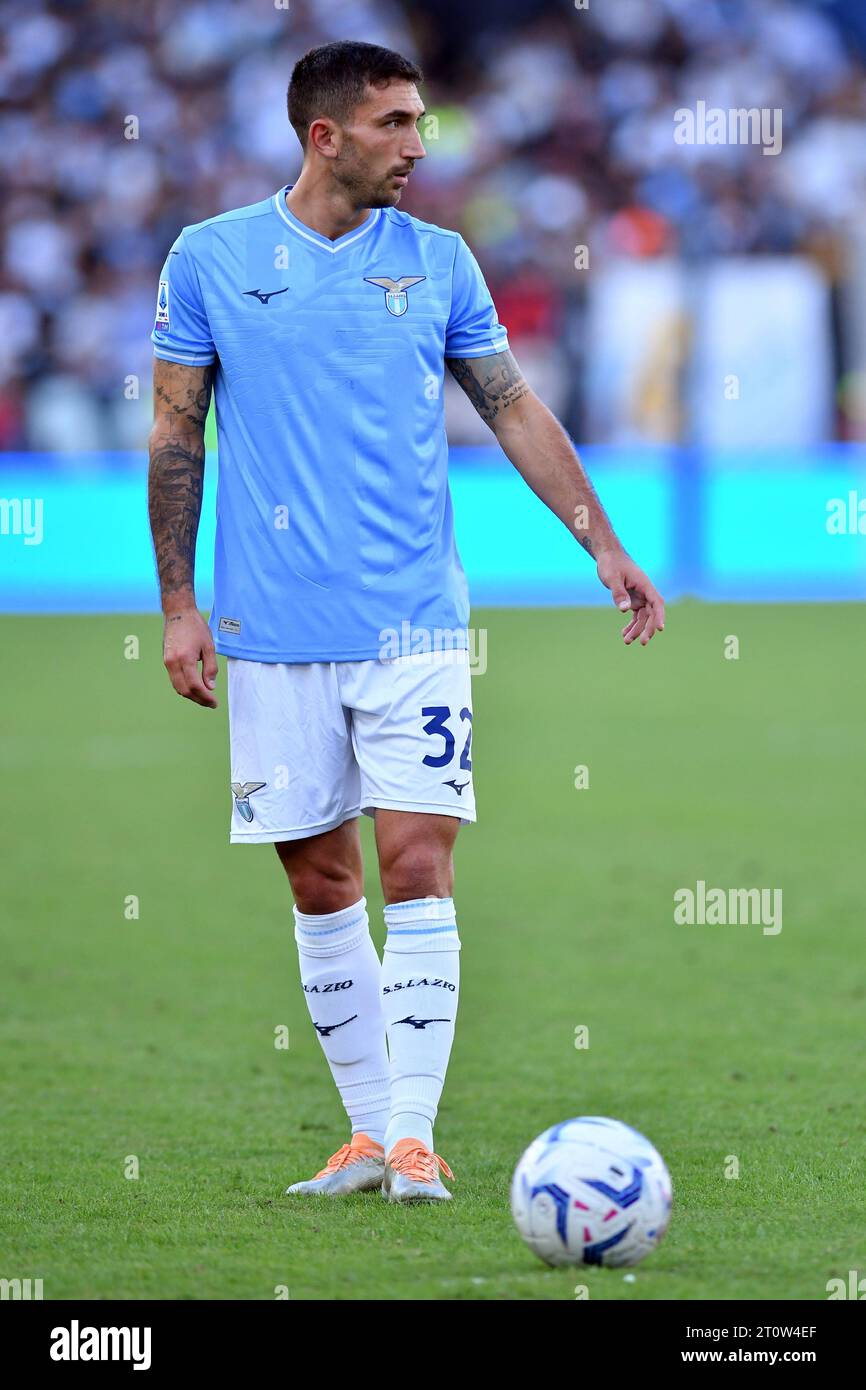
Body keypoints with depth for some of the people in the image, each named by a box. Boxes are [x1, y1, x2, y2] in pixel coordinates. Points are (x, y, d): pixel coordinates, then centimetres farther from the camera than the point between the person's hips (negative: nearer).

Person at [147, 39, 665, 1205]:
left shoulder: (439, 263, 4)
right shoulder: (210, 261, 1)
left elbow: (517, 412, 10)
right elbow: (176, 436, 6)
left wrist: (604, 543, 3)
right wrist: (179, 604, 2)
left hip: (414, 626, 0)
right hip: (273, 631, 0)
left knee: (418, 866, -9)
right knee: (320, 881, 5)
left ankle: (415, 1133, -5)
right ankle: (369, 1128, 15)